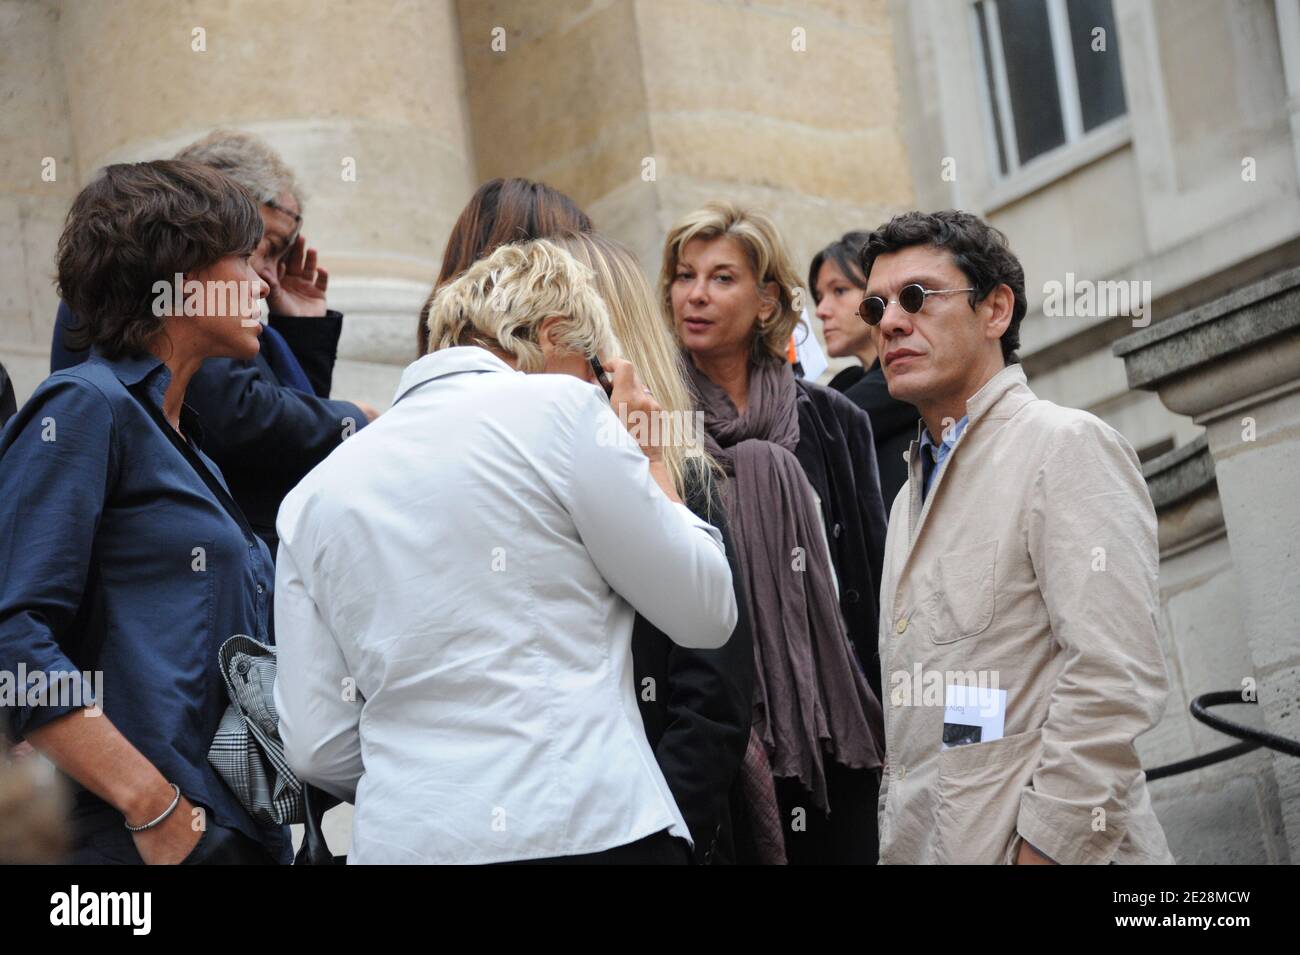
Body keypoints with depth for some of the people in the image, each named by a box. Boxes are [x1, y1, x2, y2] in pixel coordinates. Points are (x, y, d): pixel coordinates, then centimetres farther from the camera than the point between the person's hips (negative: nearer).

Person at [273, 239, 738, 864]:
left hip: (404, 837, 5)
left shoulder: (314, 496, 12)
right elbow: (707, 614, 2)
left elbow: (317, 747, 8)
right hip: (590, 829, -4)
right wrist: (646, 454, 15)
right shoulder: (559, 409, -2)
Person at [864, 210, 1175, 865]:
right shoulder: (915, 493, 20)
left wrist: (1045, 847, -22)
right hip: (923, 846, 8)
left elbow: (1113, 684, -18)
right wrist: (894, 839, 11)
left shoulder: (1069, 446, -8)